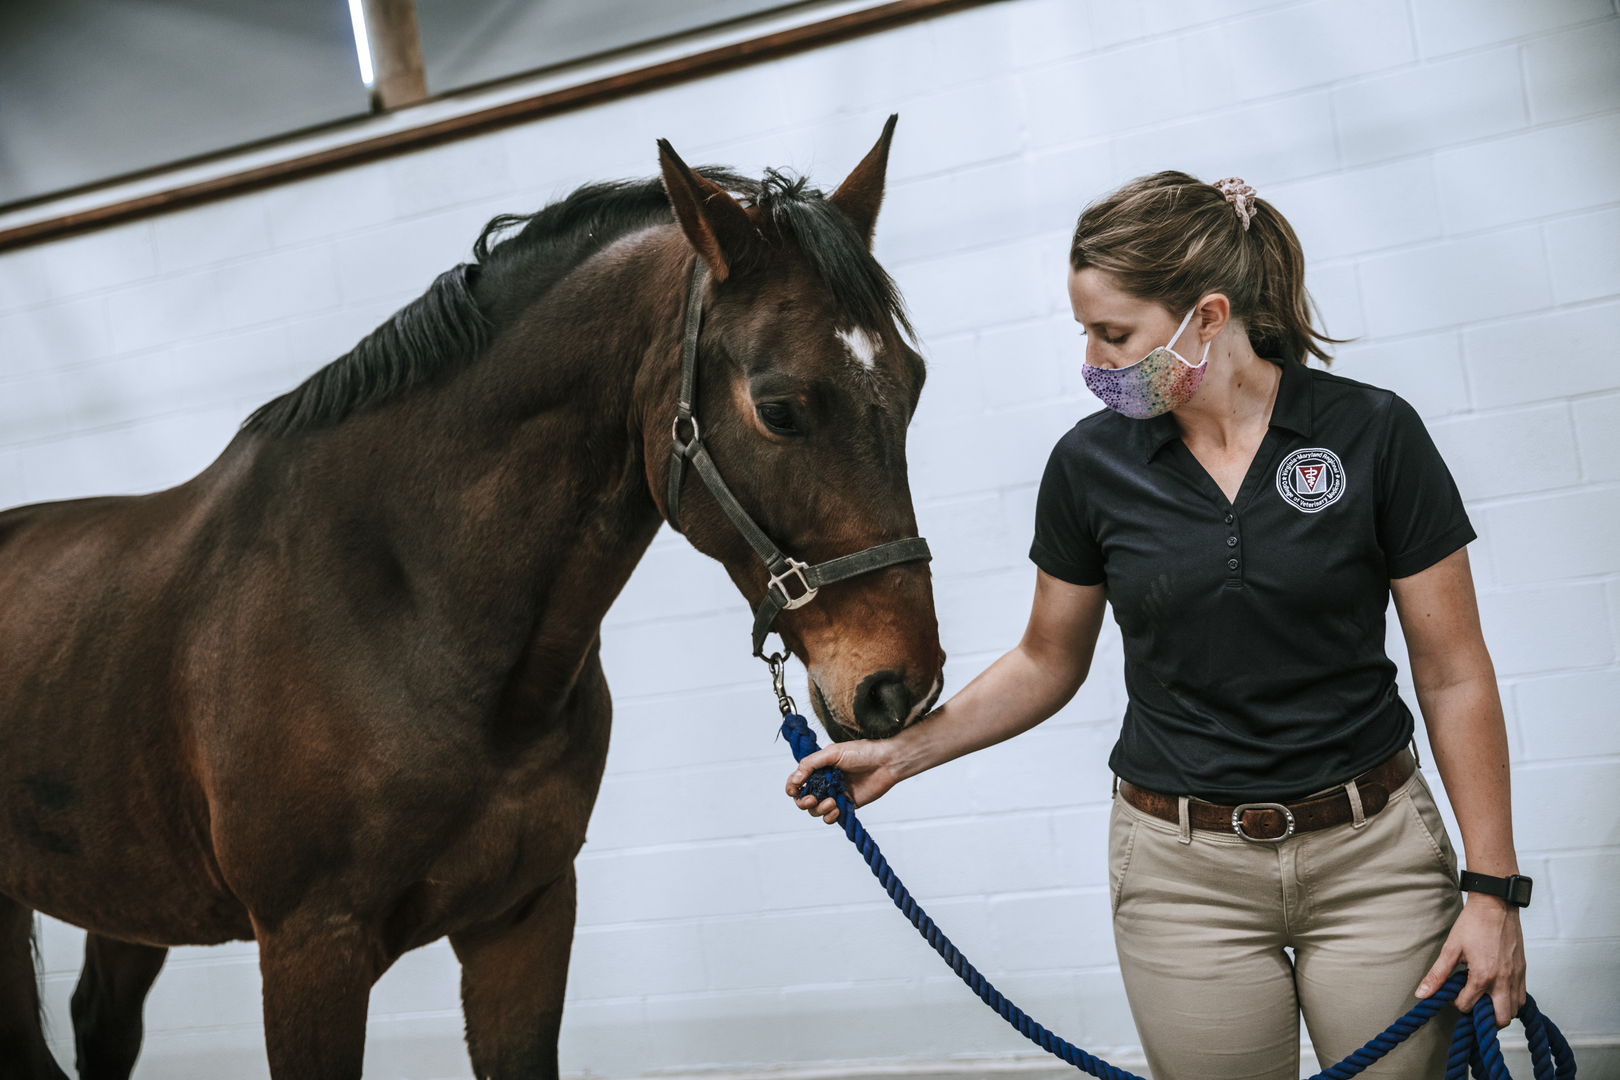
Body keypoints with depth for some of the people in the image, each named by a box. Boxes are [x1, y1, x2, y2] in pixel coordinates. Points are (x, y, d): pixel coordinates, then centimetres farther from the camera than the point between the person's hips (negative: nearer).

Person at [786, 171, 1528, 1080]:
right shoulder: (1090, 463, -3)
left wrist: (1493, 887, -7)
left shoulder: (1374, 434, -8)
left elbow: (1455, 675, -4)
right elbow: (1049, 663, 10)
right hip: (1185, 874, 1)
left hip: (1374, 853, -1)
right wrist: (901, 752, 0)